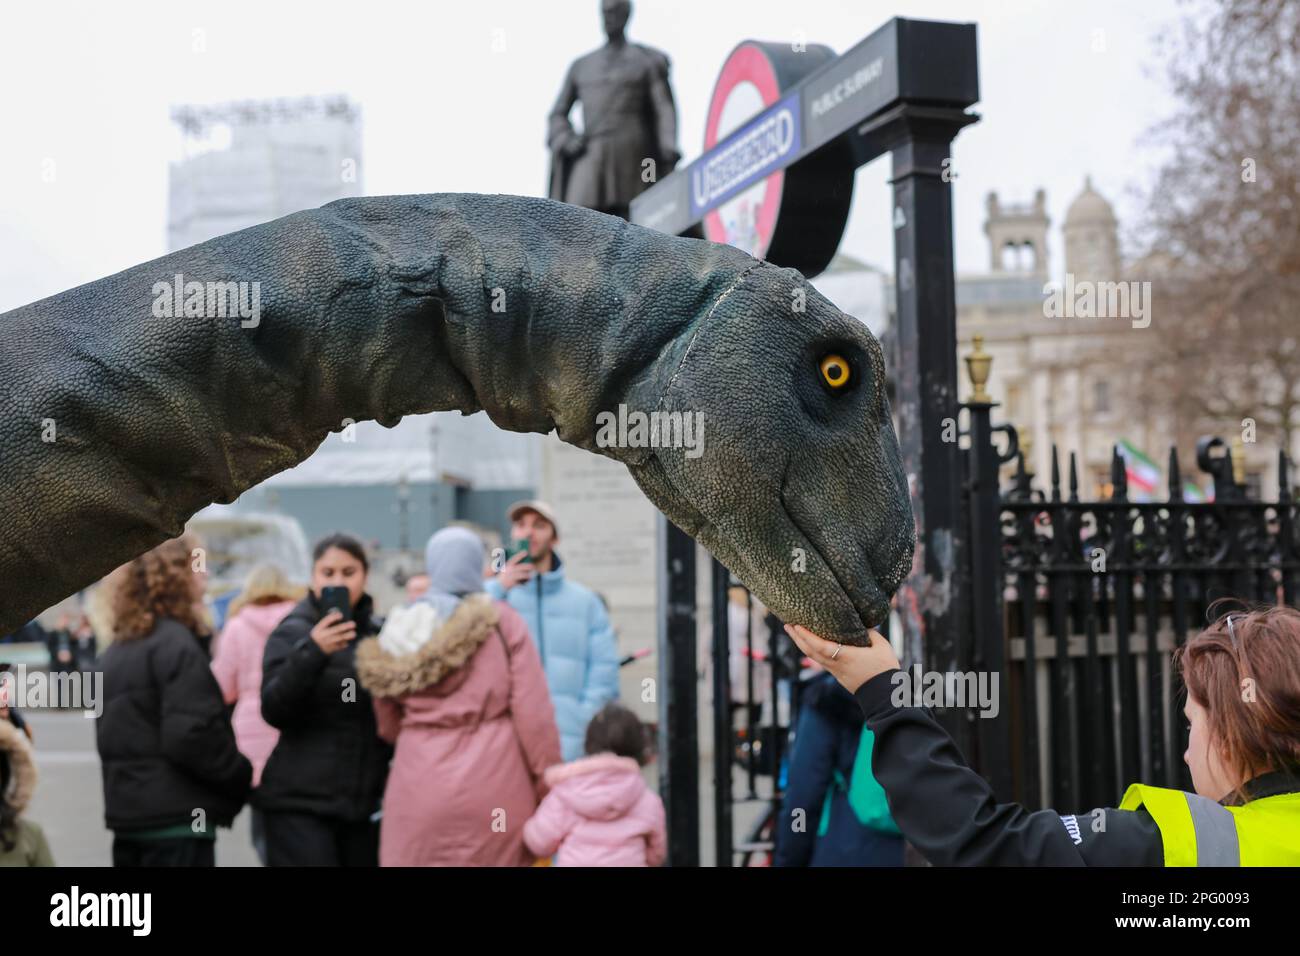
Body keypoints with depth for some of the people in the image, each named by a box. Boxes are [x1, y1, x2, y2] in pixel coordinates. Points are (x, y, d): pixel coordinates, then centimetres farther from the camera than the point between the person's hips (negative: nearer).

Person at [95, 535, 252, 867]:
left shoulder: (117, 649, 15)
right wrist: (243, 776, -8)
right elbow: (191, 735, -21)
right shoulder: (177, 644, -13)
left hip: (126, 811, 9)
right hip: (178, 818, -9)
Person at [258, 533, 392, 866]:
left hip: (367, 802, 5)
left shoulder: (379, 632, 11)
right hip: (299, 804, -5)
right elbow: (273, 711, -15)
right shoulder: (292, 632, -2)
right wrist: (311, 653, -27)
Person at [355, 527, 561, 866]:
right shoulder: (504, 623, -2)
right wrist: (548, 782, 1)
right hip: (496, 792, -2)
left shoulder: (398, 635, 7)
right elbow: (534, 714, -7)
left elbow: (388, 727, 11)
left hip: (419, 794, 2)